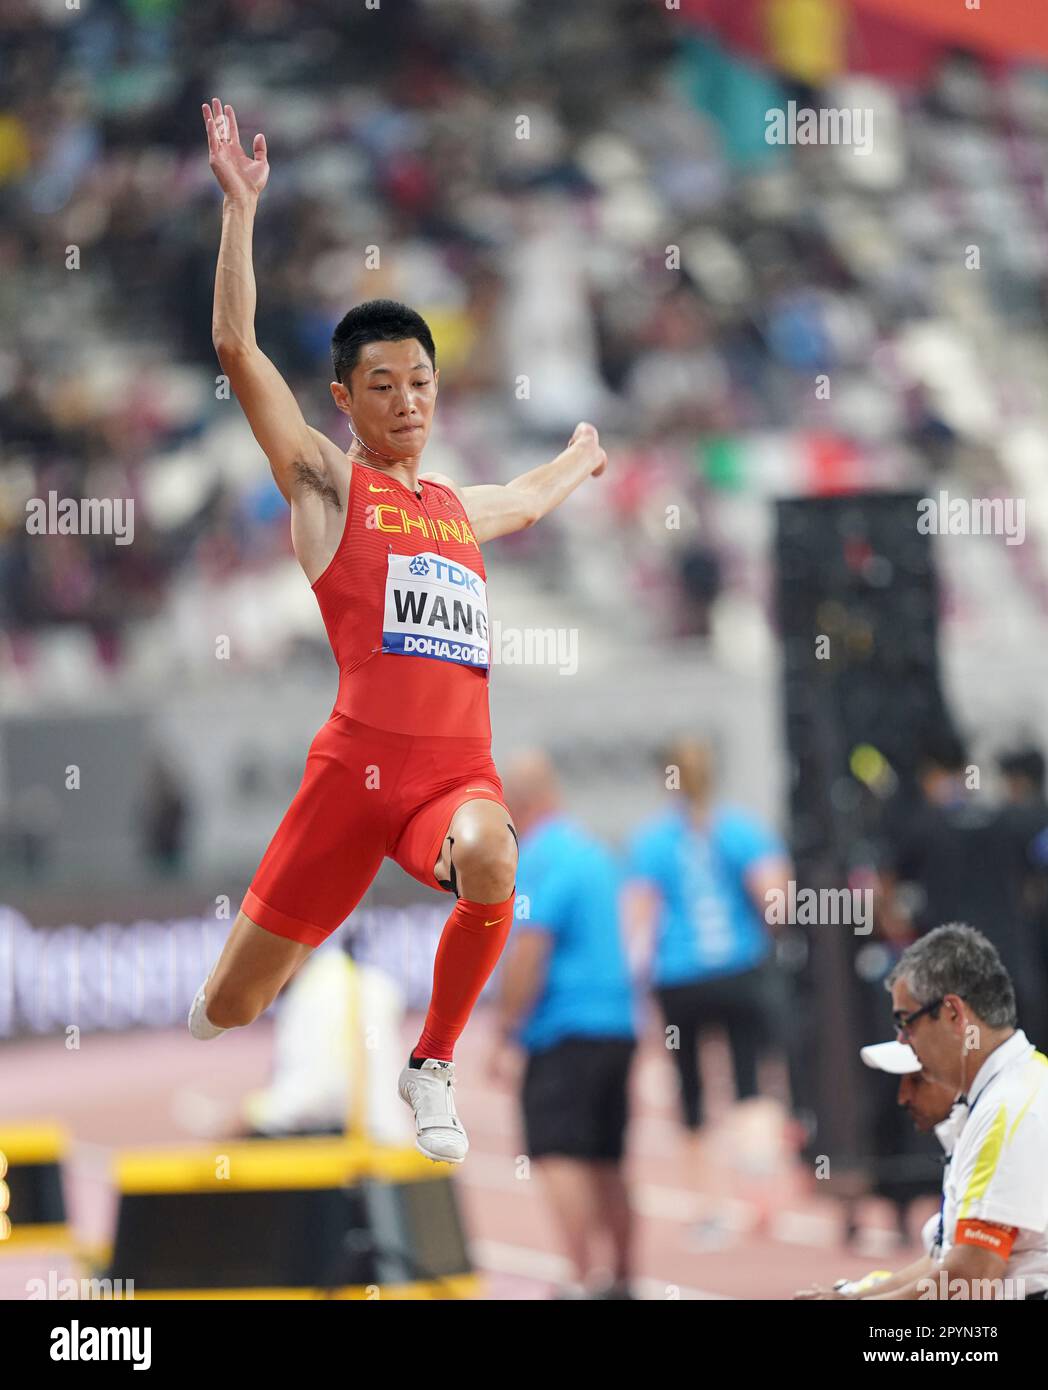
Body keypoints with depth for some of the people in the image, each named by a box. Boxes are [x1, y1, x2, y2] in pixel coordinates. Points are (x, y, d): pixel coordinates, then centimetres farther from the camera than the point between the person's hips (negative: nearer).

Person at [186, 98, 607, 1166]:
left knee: (490, 861, -35)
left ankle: (431, 1069, -12)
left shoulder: (463, 507, 23)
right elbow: (237, 347, -3)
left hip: (460, 769, 3)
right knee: (230, 1011, 0)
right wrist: (240, 206, -5)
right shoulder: (325, 484, 7)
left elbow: (532, 499, 49)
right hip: (359, 760, -3)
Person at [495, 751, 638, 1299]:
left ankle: (582, 1281, -20)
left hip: (564, 1030, -9)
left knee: (559, 1157, -11)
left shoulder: (539, 858, -11)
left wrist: (504, 1035, -12)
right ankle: (622, 1278, 19)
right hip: (618, 1025, 9)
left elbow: (528, 952, -17)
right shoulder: (594, 851, 16)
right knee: (605, 1164, 14)